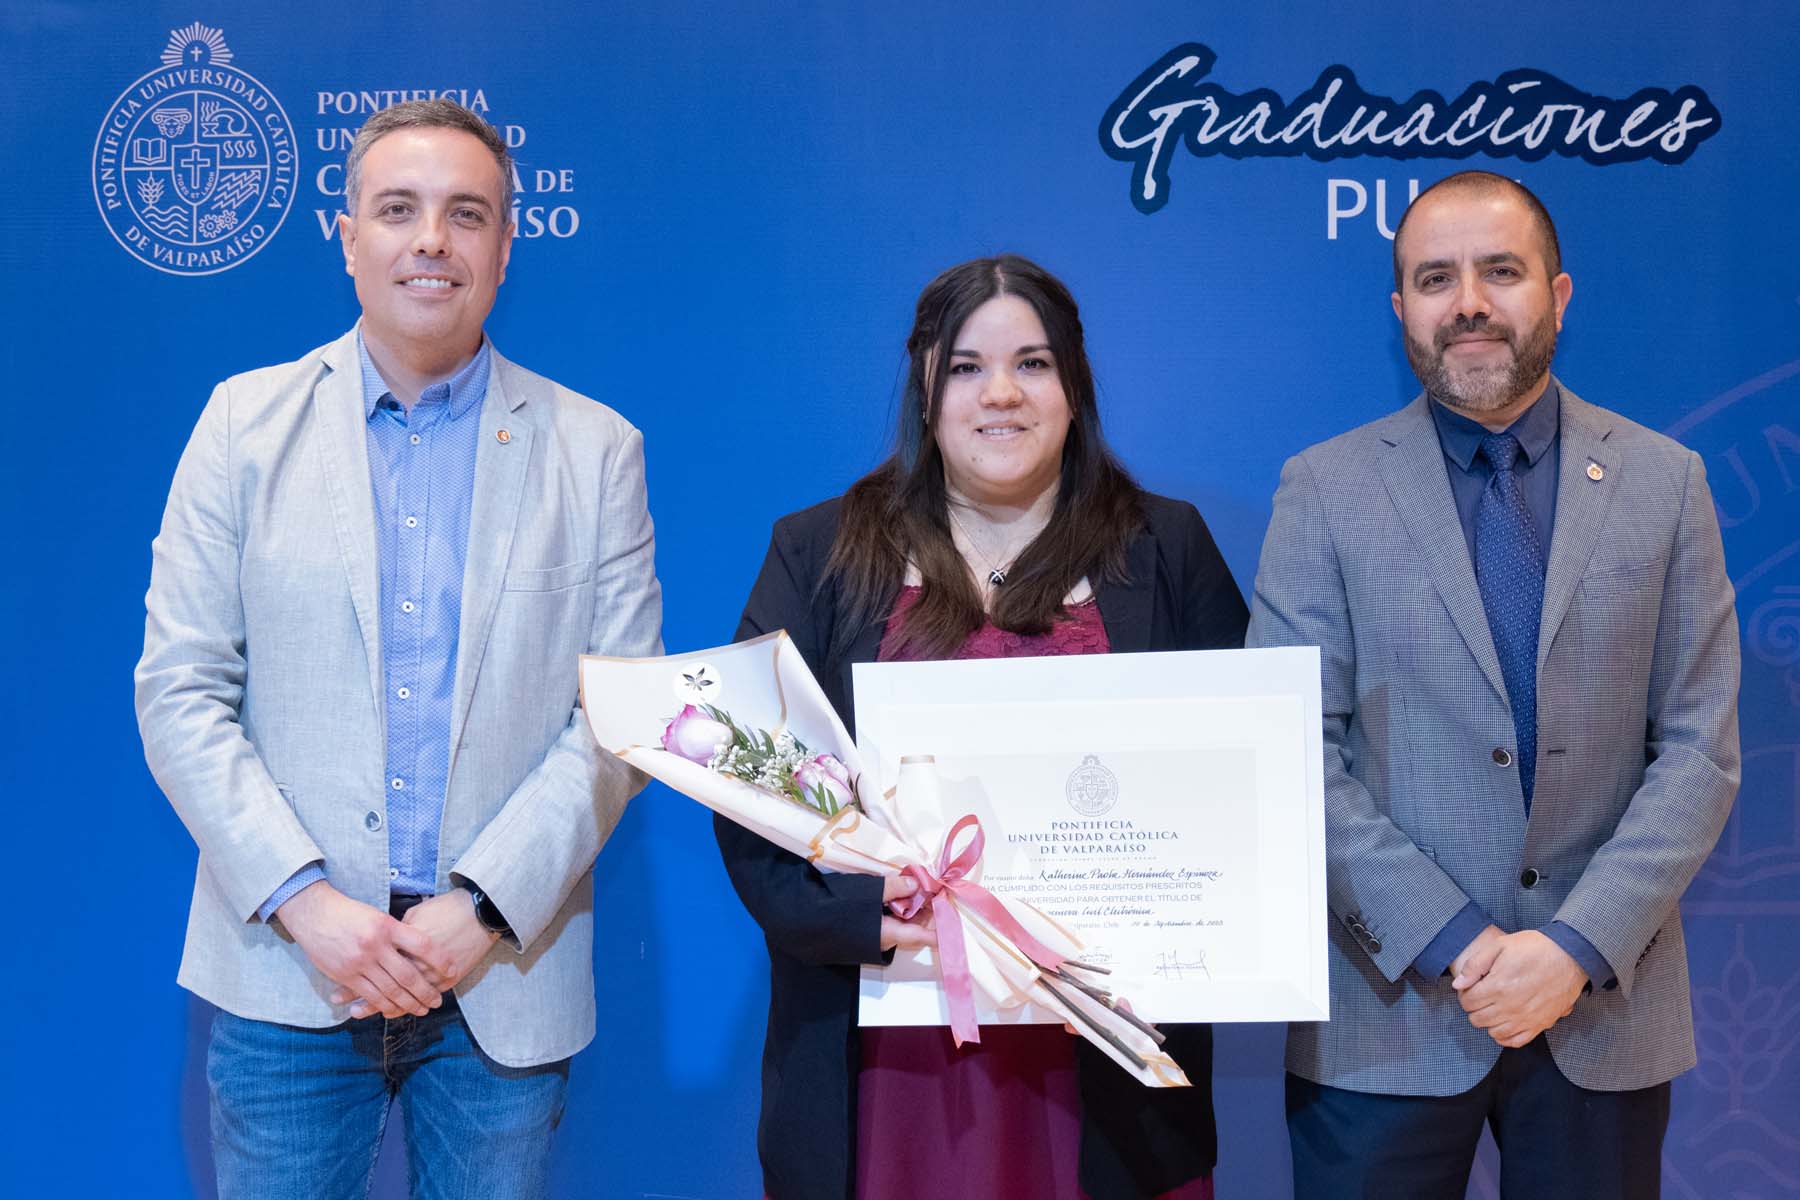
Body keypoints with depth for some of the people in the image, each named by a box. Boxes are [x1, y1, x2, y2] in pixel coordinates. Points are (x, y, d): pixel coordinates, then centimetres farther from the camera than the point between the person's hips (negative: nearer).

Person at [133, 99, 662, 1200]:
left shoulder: (596, 450, 2)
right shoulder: (246, 420, 3)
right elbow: (180, 694, -1)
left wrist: (483, 908, -11)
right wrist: (305, 903, -11)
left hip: (507, 977, 0)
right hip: (287, 971, 0)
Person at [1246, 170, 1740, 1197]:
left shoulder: (1664, 482, 3)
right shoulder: (1327, 489, -2)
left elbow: (1701, 748, -1)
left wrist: (1578, 946, -11)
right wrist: (1450, 941, -13)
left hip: (1605, 1001, 2)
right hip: (1388, 1004, -1)